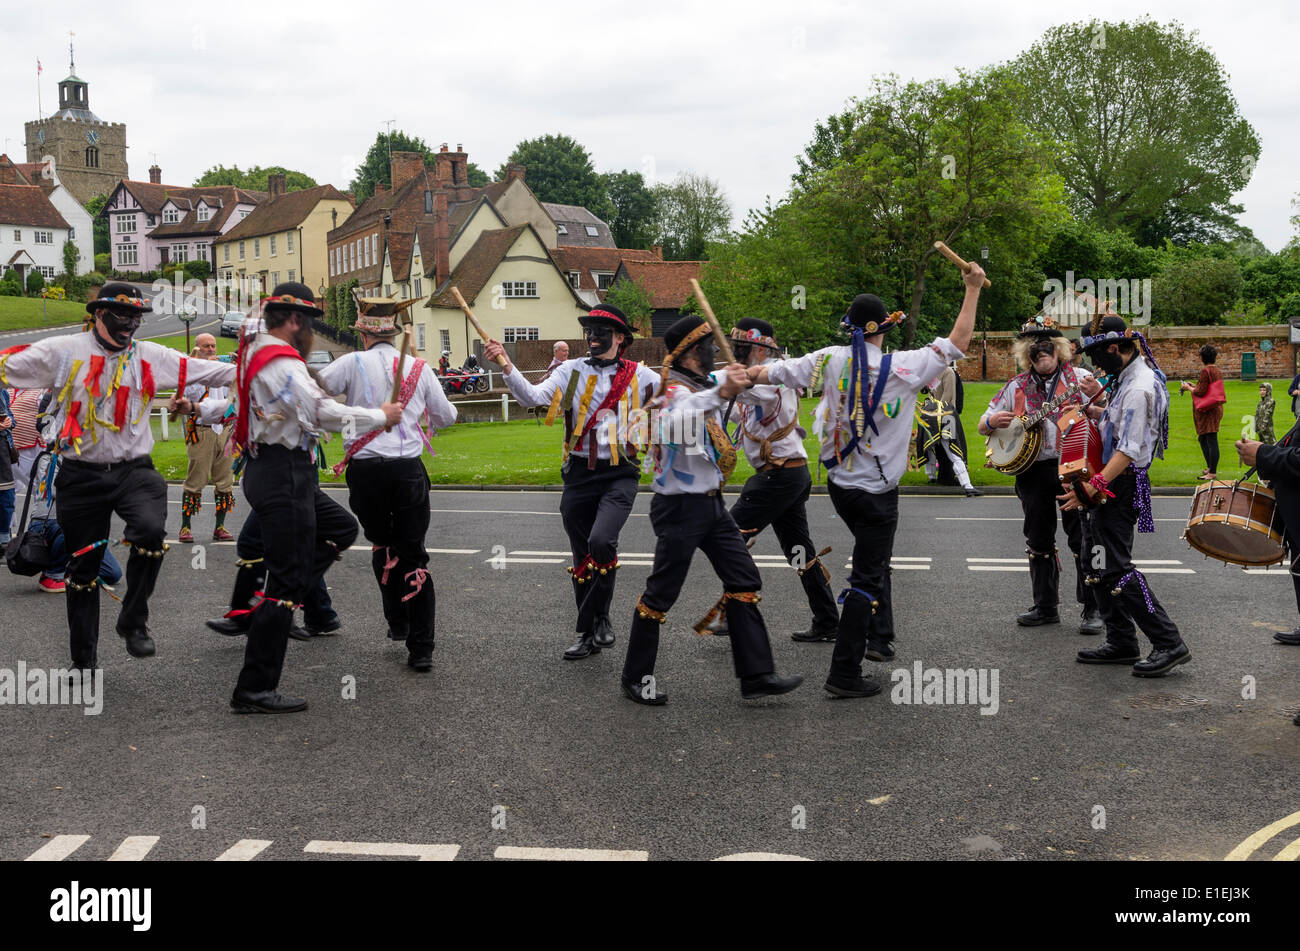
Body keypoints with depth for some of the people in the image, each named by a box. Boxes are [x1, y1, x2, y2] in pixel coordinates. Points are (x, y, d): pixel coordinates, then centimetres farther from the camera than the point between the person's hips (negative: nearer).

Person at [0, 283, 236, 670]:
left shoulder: (152, 356, 6)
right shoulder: (63, 351, 0)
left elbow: (202, 370, 4)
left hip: (134, 471, 1)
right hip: (81, 475, -1)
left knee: (151, 531, -28)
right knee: (83, 566, 8)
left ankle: (133, 621, -5)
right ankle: (83, 660, 24)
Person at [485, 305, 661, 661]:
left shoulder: (639, 375, 2)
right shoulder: (572, 371, 5)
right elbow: (533, 396, -8)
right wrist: (507, 367, -22)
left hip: (620, 474, -3)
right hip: (580, 475, 3)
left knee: (602, 541, -25)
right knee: (582, 558, 11)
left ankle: (599, 617, -1)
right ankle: (589, 635, 26)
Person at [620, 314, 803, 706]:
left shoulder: (706, 383, 11)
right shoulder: (674, 391, -19)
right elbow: (672, 424, -45)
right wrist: (720, 394, -56)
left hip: (711, 503, 9)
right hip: (679, 507, -9)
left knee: (744, 581, 6)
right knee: (661, 593, -1)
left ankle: (756, 674, 9)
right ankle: (636, 677, 13)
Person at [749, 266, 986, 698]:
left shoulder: (830, 359, -5)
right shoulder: (901, 367, -14)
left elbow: (772, 372, -1)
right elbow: (956, 344, -6)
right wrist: (973, 289, 1)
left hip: (839, 482, 6)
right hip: (877, 490, -6)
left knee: (874, 557, 28)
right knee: (866, 578, -1)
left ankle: (879, 638, 32)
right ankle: (844, 674, 0)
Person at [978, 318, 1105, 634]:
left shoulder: (1080, 379, 2)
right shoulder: (1017, 387, 11)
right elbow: (983, 426, 14)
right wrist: (993, 422, -9)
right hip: (1033, 470, 4)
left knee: (1083, 540, -6)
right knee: (1038, 542, 9)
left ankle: (1094, 610, 1)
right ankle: (1046, 607, 20)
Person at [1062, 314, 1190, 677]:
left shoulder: (1139, 388, -20)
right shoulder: (1129, 377, 12)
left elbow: (1129, 450, -25)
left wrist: (1093, 488, -30)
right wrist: (1090, 409, 9)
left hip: (1120, 485, -11)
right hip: (1111, 482, 11)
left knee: (1115, 569, -10)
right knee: (1099, 564, 14)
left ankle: (1168, 643, -6)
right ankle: (1121, 642, 21)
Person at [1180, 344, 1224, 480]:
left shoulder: (1205, 371, -15)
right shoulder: (1218, 371, 13)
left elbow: (1201, 392, -18)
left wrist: (1189, 388, -2)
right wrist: (1194, 386, 24)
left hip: (1208, 411, -10)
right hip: (1216, 408, 10)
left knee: (1211, 440, -9)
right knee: (1203, 438, 20)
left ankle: (1213, 472, -8)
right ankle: (1211, 467, 27)